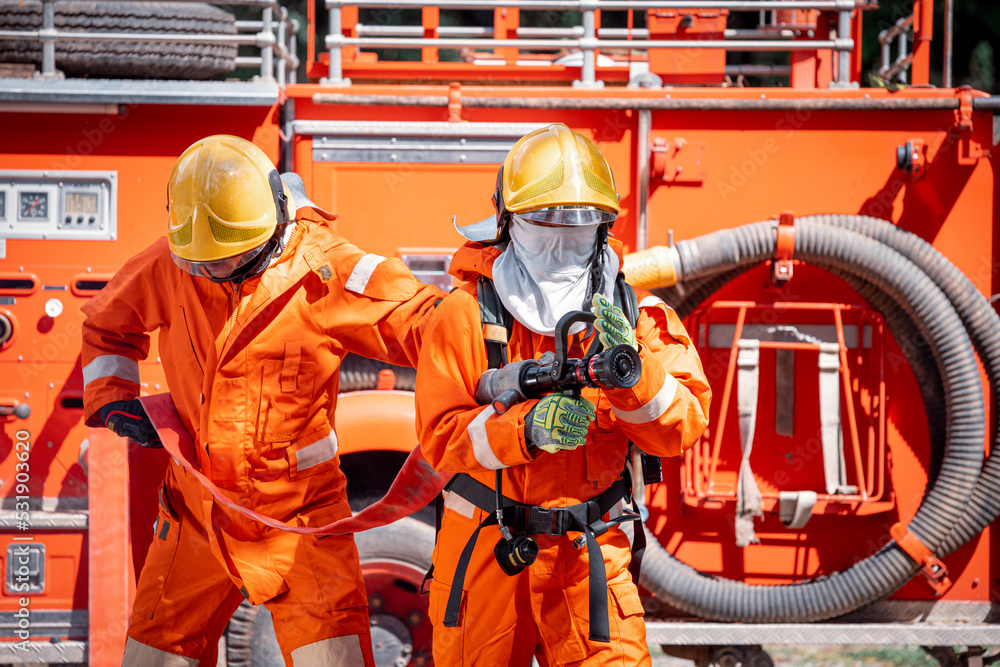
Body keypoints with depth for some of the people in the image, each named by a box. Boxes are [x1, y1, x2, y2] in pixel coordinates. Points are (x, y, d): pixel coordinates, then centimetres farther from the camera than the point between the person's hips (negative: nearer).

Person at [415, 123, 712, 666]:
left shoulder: (634, 315, 2)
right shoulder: (465, 316, -5)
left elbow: (679, 429, -7)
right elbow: (441, 436, -12)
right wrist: (526, 429, -29)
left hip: (590, 554, 1)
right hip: (486, 552, -1)